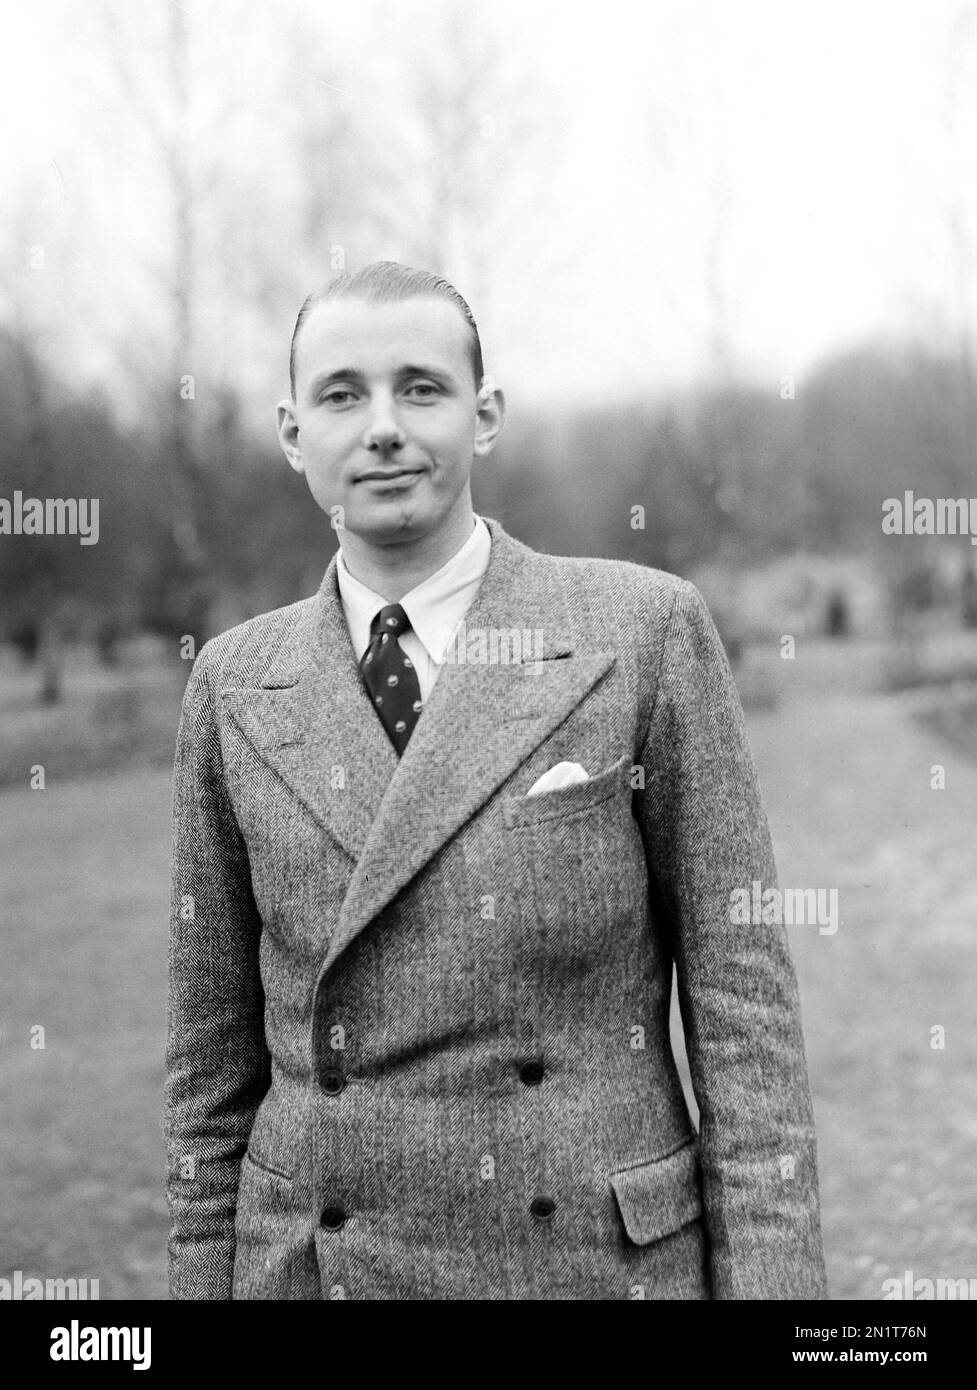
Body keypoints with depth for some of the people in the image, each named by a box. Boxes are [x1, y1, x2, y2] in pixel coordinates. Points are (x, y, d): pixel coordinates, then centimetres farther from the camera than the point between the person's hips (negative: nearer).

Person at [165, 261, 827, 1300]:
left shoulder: (646, 629, -4)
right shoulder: (235, 685, 5)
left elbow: (742, 991, -3)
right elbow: (216, 1047, 9)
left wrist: (773, 1280, -8)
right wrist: (202, 1274, 8)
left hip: (604, 1256, -2)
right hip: (315, 1263, 2)